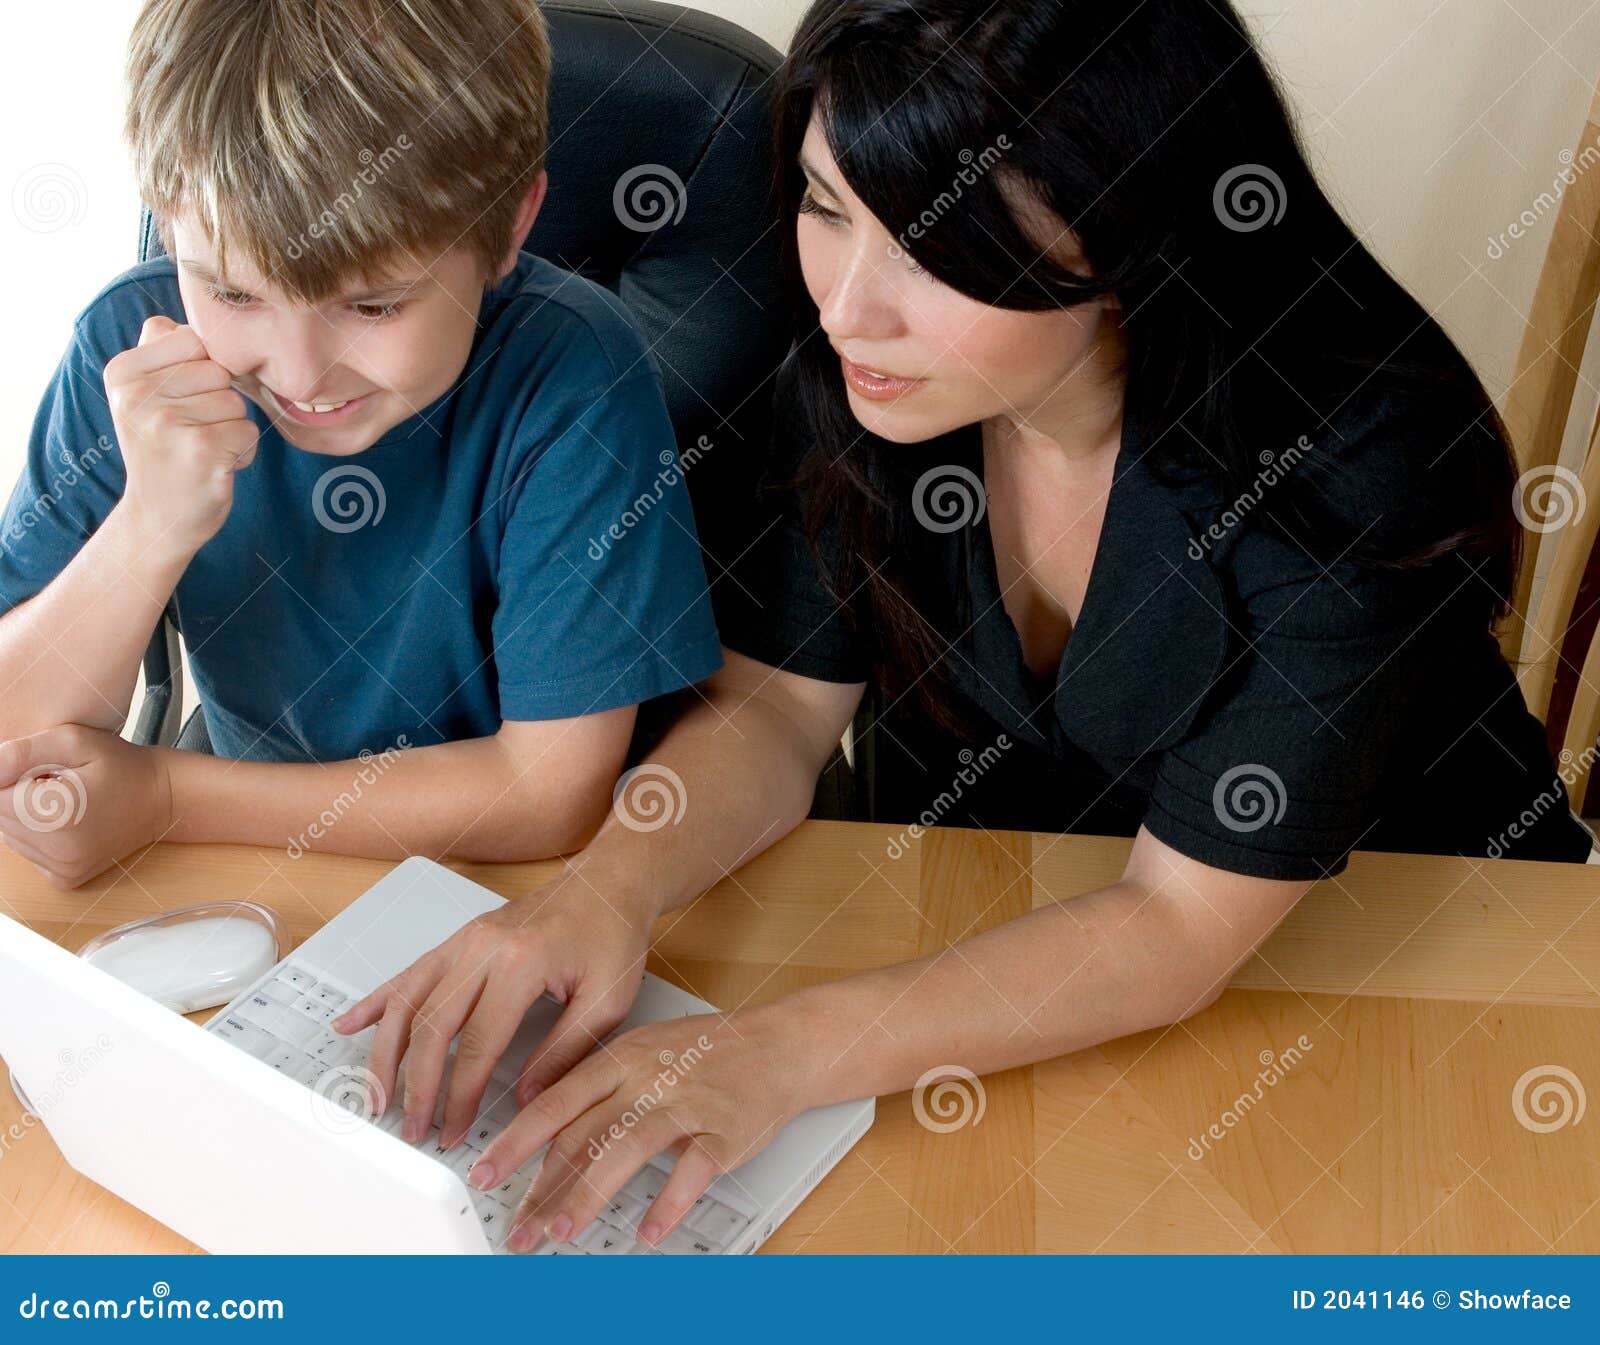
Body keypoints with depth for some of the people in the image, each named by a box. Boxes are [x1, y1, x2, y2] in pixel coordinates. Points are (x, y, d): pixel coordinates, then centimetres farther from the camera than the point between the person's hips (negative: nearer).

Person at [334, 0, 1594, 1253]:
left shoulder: (1356, 460, -31)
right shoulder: (865, 367, -17)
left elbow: (1182, 924, -29)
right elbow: (777, 704, -9)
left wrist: (786, 1051, -38)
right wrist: (610, 886, -30)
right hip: (984, 939, 2)